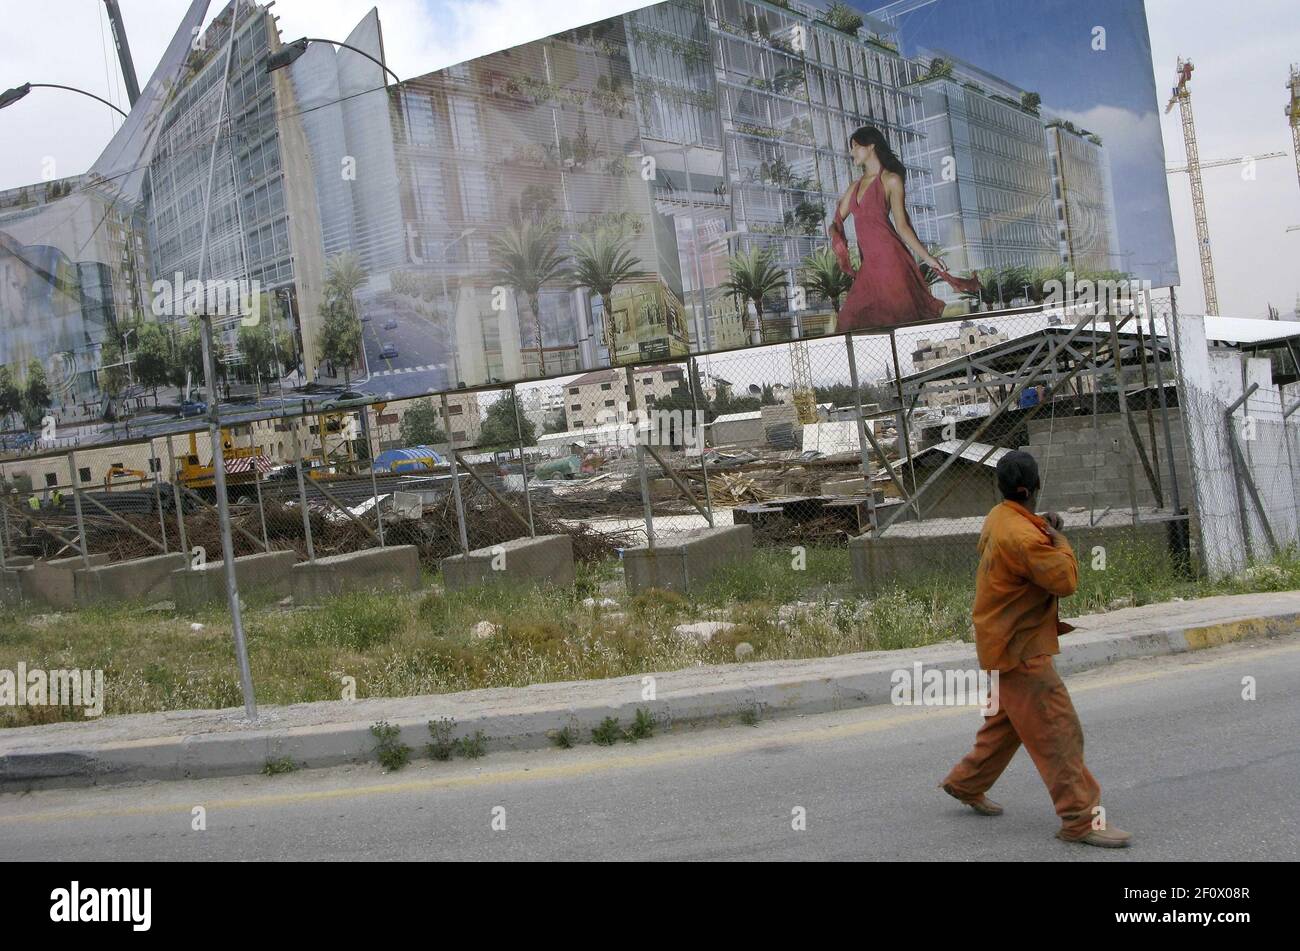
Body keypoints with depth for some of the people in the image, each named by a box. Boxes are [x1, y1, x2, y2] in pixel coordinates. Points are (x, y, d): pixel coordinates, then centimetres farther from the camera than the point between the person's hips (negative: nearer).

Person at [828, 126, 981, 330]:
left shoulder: (891, 180, 2)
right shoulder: (855, 187, 21)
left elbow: (902, 226, 0)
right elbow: (836, 222, 18)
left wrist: (927, 257, -8)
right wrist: (836, 237, -6)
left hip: (890, 258, -6)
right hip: (869, 265, 6)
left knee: (899, 319, -10)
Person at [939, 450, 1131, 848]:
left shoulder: (998, 518, 4)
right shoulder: (1022, 537, -26)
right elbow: (1066, 580, -22)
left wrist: (1044, 527, 2)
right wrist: (1058, 537, -9)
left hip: (1004, 644, 10)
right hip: (1020, 649, -10)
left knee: (1008, 721, 23)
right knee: (1058, 731, -6)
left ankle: (965, 783, 34)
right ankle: (1080, 820, -1)